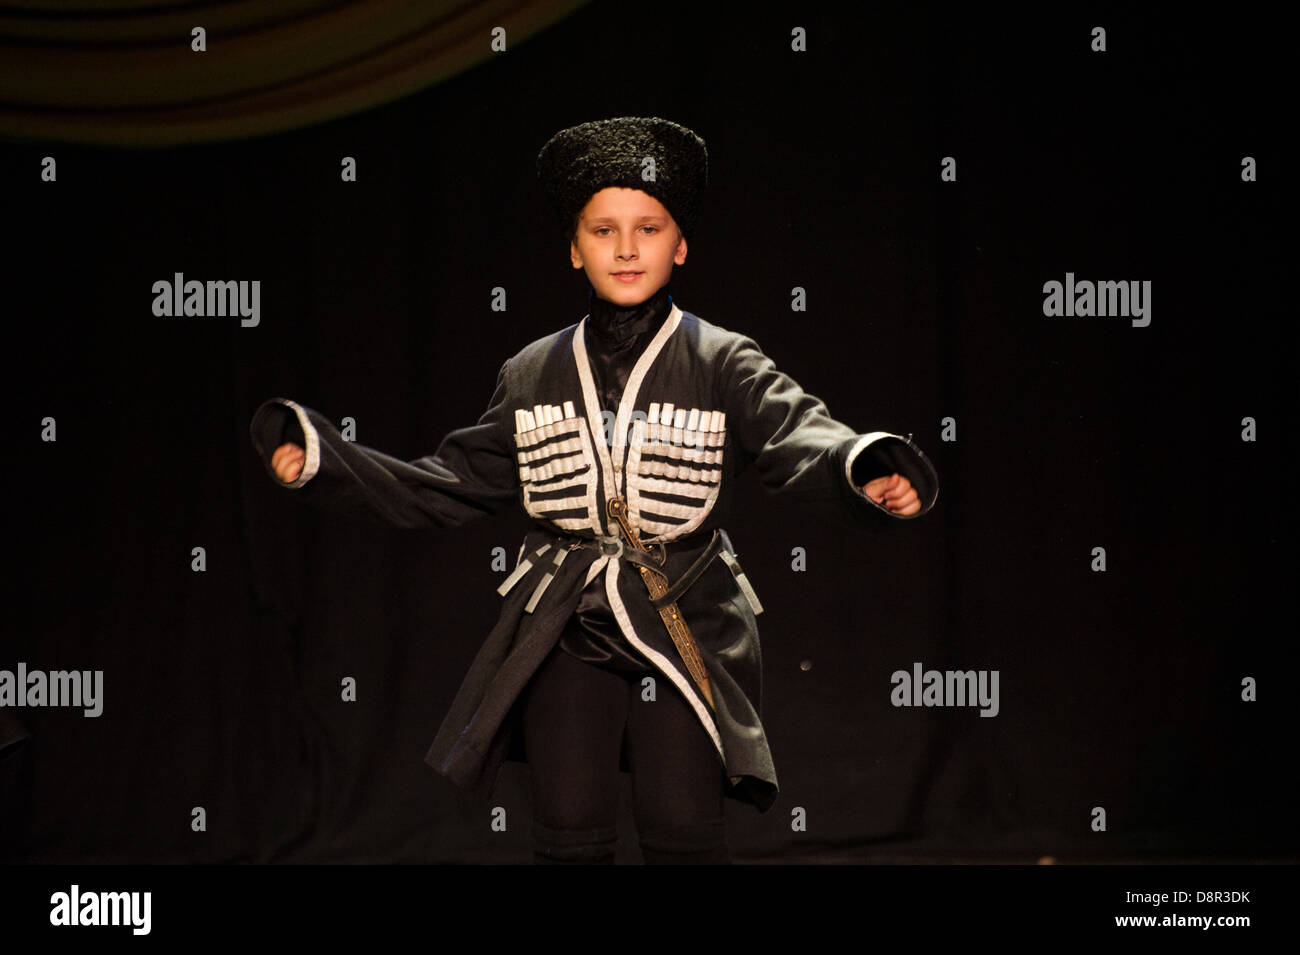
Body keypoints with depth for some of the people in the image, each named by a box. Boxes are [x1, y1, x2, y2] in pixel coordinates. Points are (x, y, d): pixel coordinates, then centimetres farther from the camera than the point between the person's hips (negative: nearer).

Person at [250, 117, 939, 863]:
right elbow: (454, 485, 12)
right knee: (570, 837, 3)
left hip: (685, 634, -2)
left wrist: (867, 468, -42)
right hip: (566, 637, 3)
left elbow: (799, 439, -19)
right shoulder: (534, 376, 7)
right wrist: (328, 463, 4)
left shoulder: (722, 366, -3)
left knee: (684, 834, -4)